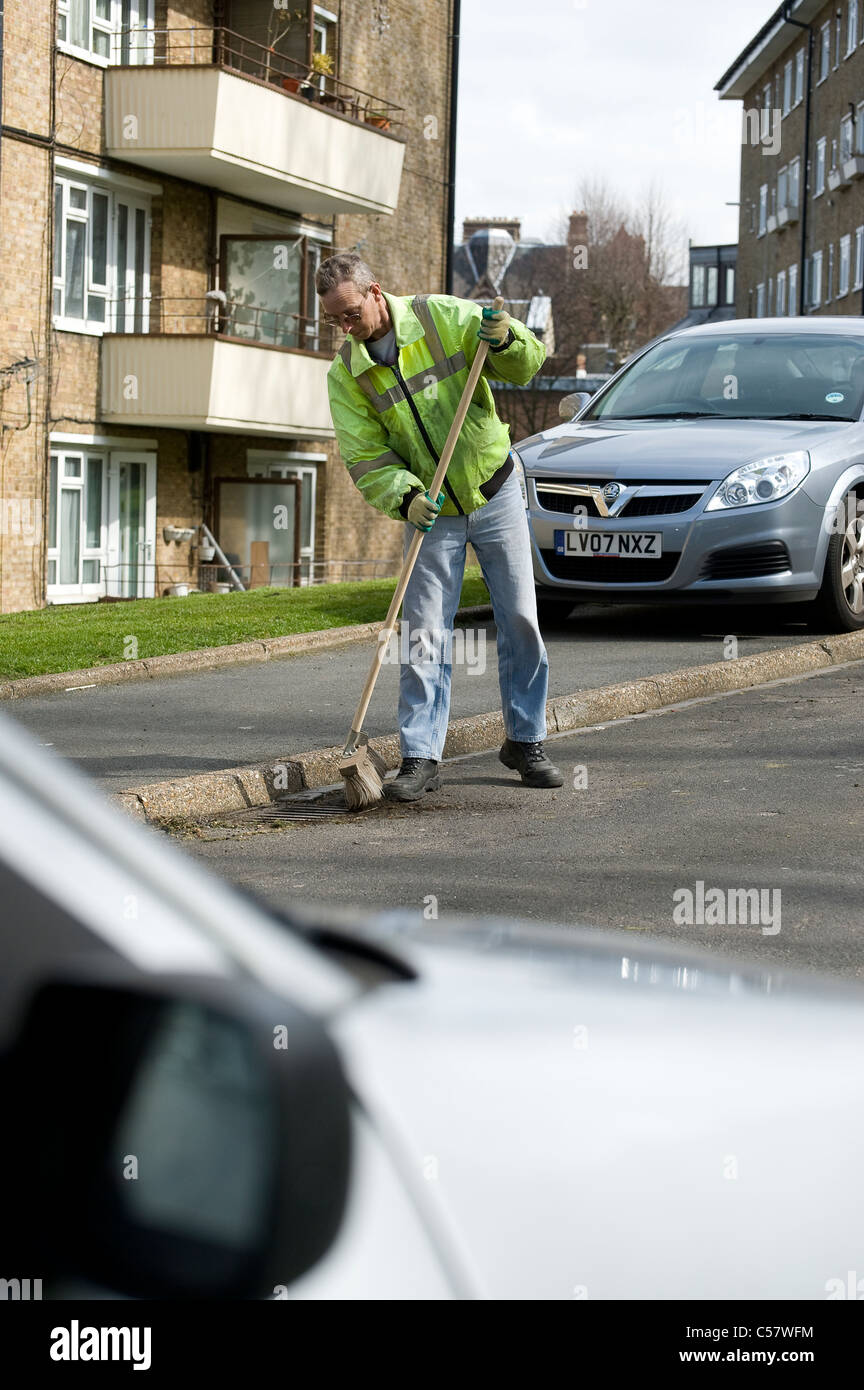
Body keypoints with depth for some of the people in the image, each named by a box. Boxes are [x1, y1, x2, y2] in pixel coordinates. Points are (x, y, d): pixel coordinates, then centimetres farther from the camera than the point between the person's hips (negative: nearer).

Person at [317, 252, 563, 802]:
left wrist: (507, 341, -28)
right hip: (431, 512, 1)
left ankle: (525, 742, 16)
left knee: (521, 620, 3)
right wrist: (404, 497, -26)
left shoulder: (445, 318, -12)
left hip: (496, 493, -1)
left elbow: (526, 365, -6)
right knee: (424, 634, -4)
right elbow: (365, 456, -10)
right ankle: (421, 757, 0)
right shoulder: (346, 374, -7)